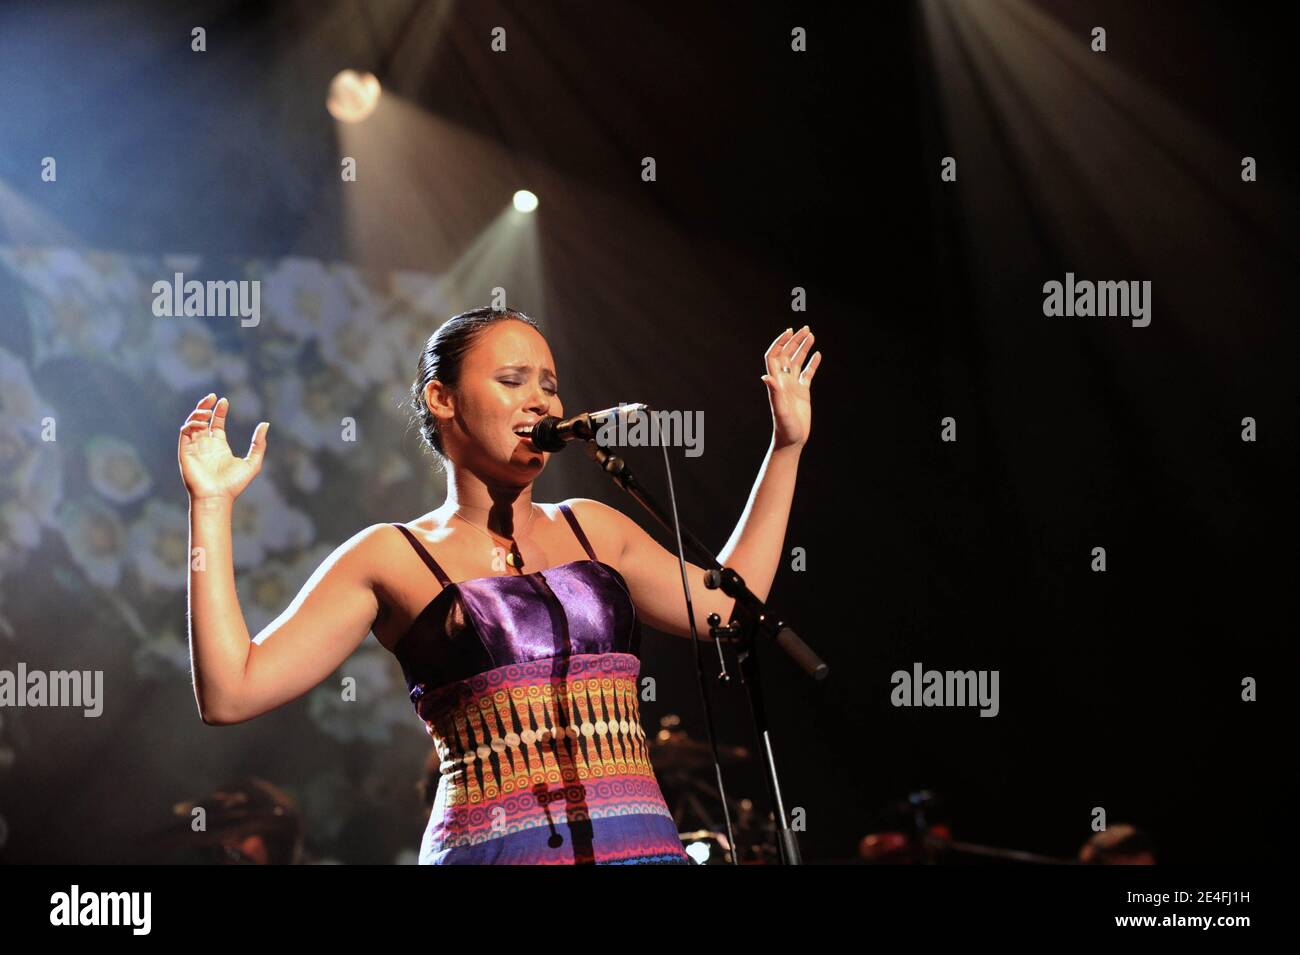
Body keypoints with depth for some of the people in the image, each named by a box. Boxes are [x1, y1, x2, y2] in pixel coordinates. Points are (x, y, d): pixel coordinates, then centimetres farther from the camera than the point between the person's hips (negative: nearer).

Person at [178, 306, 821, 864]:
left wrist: (786, 447, 32)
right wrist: (211, 506, -1)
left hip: (642, 846, 4)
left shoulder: (592, 529, 19)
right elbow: (231, 692, 1)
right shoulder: (394, 558, 7)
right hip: (493, 850, -4)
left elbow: (726, 605, 33)